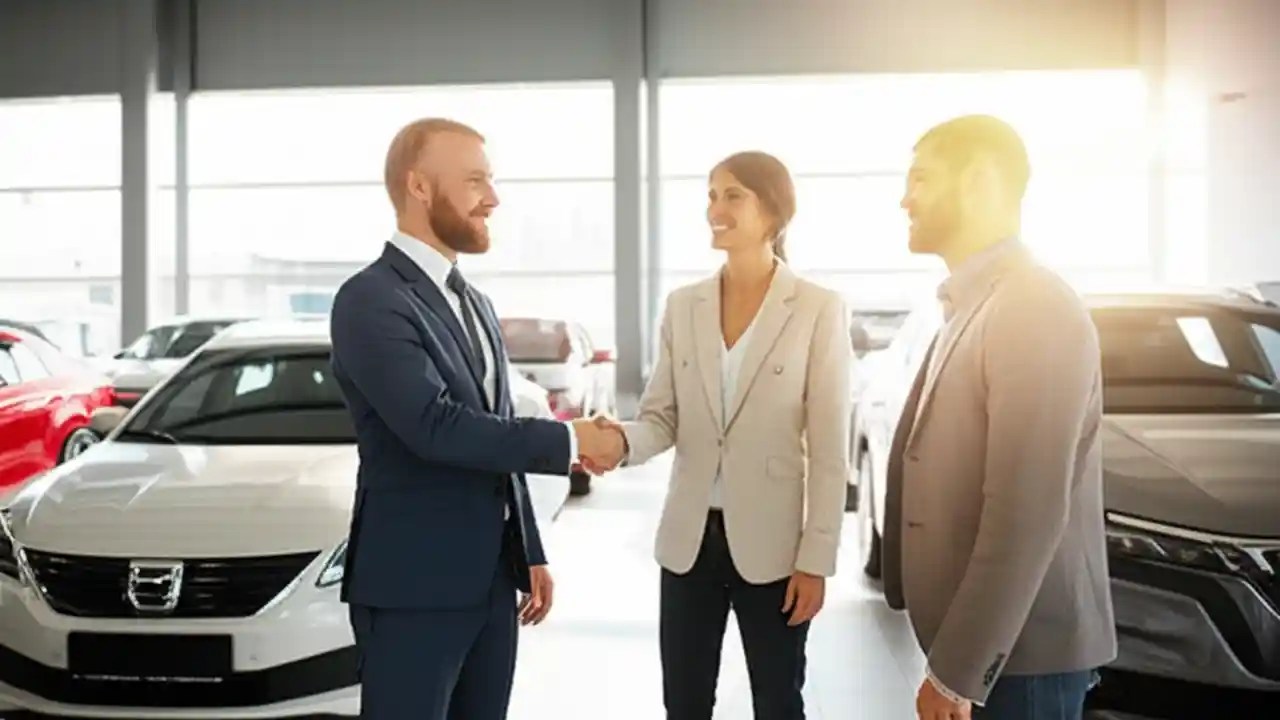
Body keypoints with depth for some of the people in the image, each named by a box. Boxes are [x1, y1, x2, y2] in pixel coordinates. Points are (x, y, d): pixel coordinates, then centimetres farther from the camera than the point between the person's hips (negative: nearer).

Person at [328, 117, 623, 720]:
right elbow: (436, 426, -24)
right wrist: (567, 441, -17)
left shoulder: (474, 304, 16)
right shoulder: (371, 300, -12)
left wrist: (530, 554, 17)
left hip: (490, 580, 8)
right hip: (412, 586, -8)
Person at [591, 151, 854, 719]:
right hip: (690, 537, 3)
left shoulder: (819, 310, -8)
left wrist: (816, 558, -9)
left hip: (770, 543, -3)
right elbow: (662, 418, 3)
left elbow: (829, 449, -8)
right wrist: (621, 440, -20)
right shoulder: (683, 306, 4)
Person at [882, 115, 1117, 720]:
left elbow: (1026, 516, -25)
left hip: (1019, 653, -9)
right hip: (985, 640, 9)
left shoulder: (1034, 309, -19)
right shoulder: (971, 306, 11)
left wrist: (955, 671, -21)